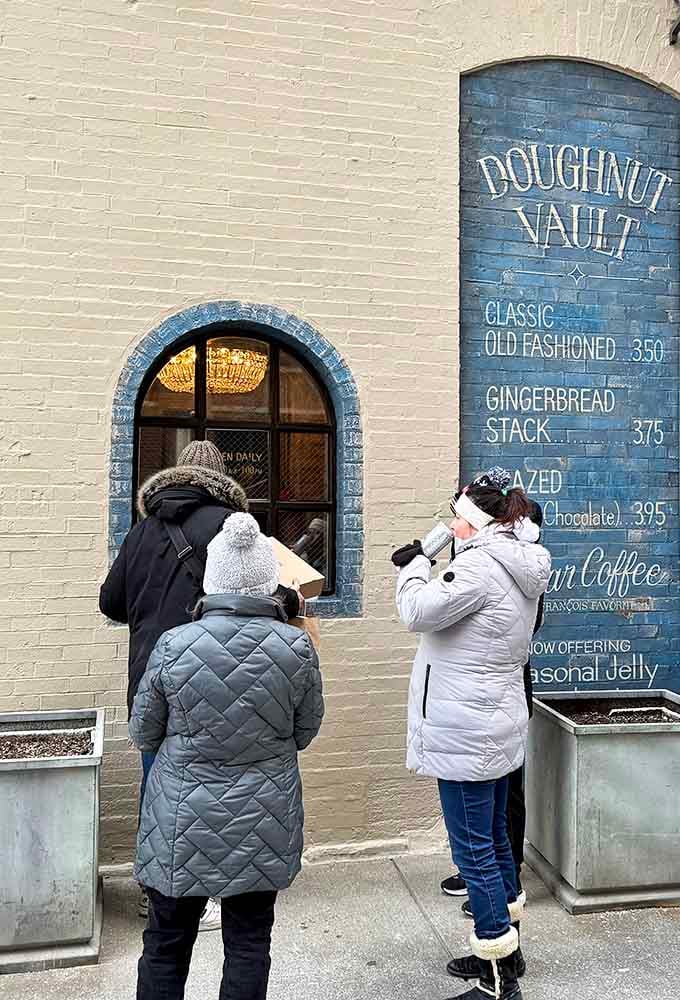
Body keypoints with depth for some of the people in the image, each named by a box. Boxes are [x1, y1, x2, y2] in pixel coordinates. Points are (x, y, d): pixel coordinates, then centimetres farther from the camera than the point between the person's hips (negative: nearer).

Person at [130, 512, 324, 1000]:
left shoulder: (174, 645, -16)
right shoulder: (297, 648, -15)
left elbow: (143, 733, -2)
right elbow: (306, 732, -1)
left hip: (182, 824, 0)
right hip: (262, 824, 1)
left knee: (167, 942, 19)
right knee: (249, 942, 17)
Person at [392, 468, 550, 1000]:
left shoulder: (482, 564, -21)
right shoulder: (521, 565, 10)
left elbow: (420, 612, -23)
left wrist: (415, 565, -6)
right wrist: (421, 565, 7)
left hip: (466, 733, -10)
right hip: (498, 726, 10)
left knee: (475, 850, 1)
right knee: (494, 838, 21)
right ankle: (503, 952, 38)